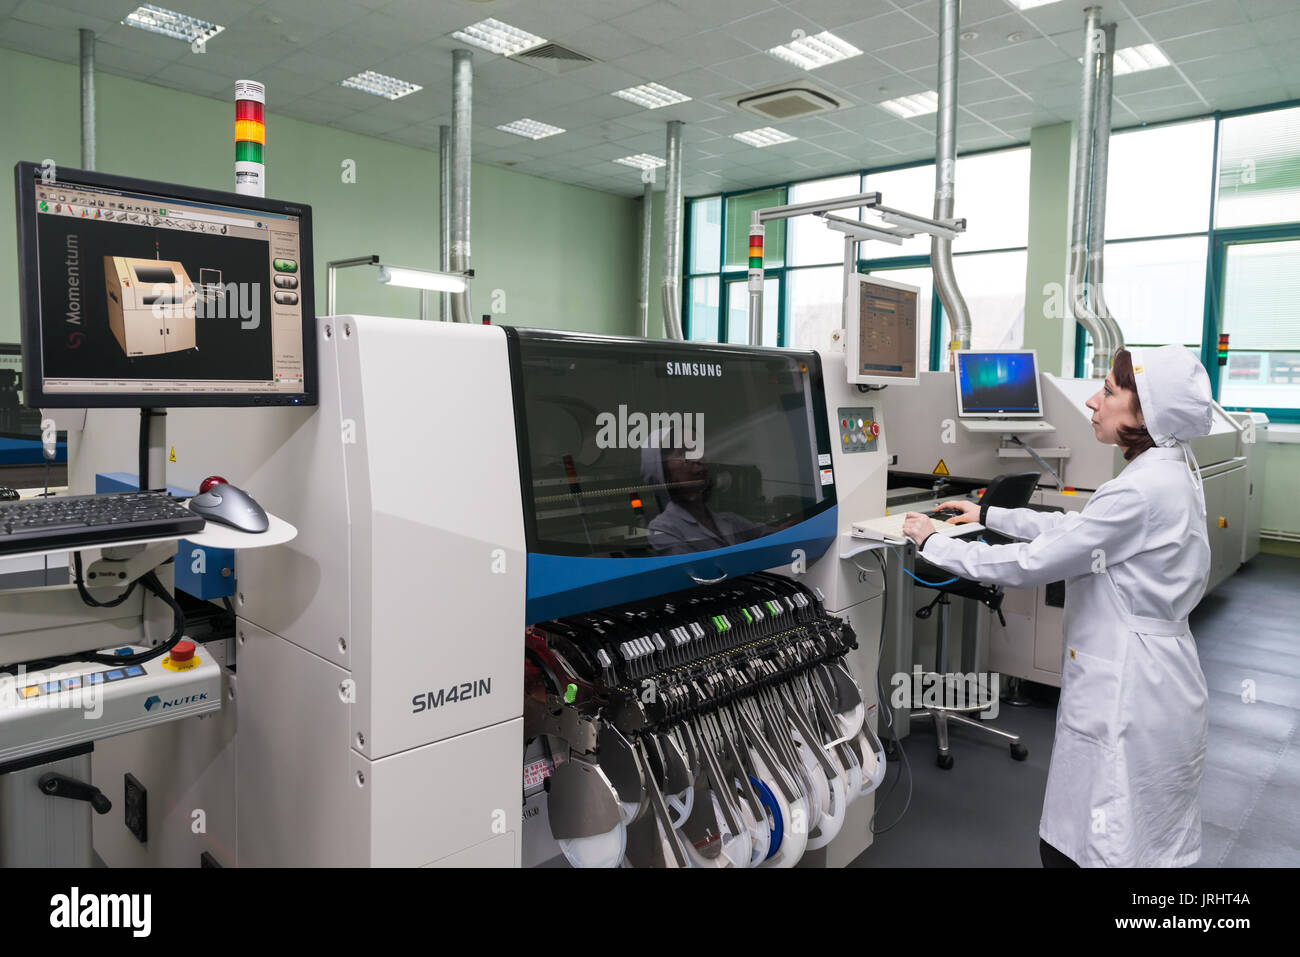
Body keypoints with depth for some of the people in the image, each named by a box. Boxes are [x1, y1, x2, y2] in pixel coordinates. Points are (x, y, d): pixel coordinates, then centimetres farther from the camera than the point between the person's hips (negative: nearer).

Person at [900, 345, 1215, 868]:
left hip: (1129, 697, -10)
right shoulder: (1169, 469, 6)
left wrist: (932, 542, -11)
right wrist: (988, 515, 20)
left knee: (1070, 849, 3)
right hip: (1148, 678, 10)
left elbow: (1028, 565, -22)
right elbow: (1073, 528, 17)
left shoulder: (1142, 491, -25)